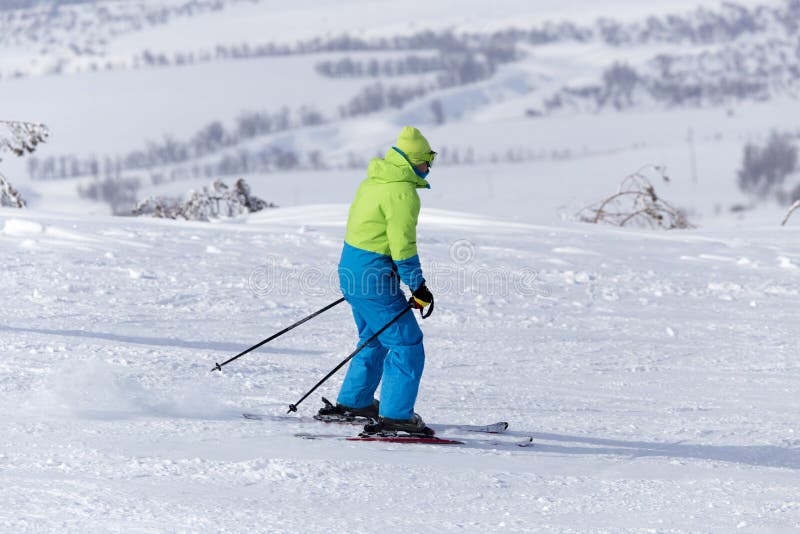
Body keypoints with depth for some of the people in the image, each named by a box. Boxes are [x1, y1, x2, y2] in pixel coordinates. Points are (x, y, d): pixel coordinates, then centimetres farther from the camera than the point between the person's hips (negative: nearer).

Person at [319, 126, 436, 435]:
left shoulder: (374, 181, 12)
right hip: (373, 274, -10)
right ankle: (395, 415, -11)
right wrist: (418, 287, -13)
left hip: (350, 266, 10)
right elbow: (402, 244, -20)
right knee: (407, 345, -7)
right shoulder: (402, 192, -17)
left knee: (375, 339, 26)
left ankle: (353, 402, 35)